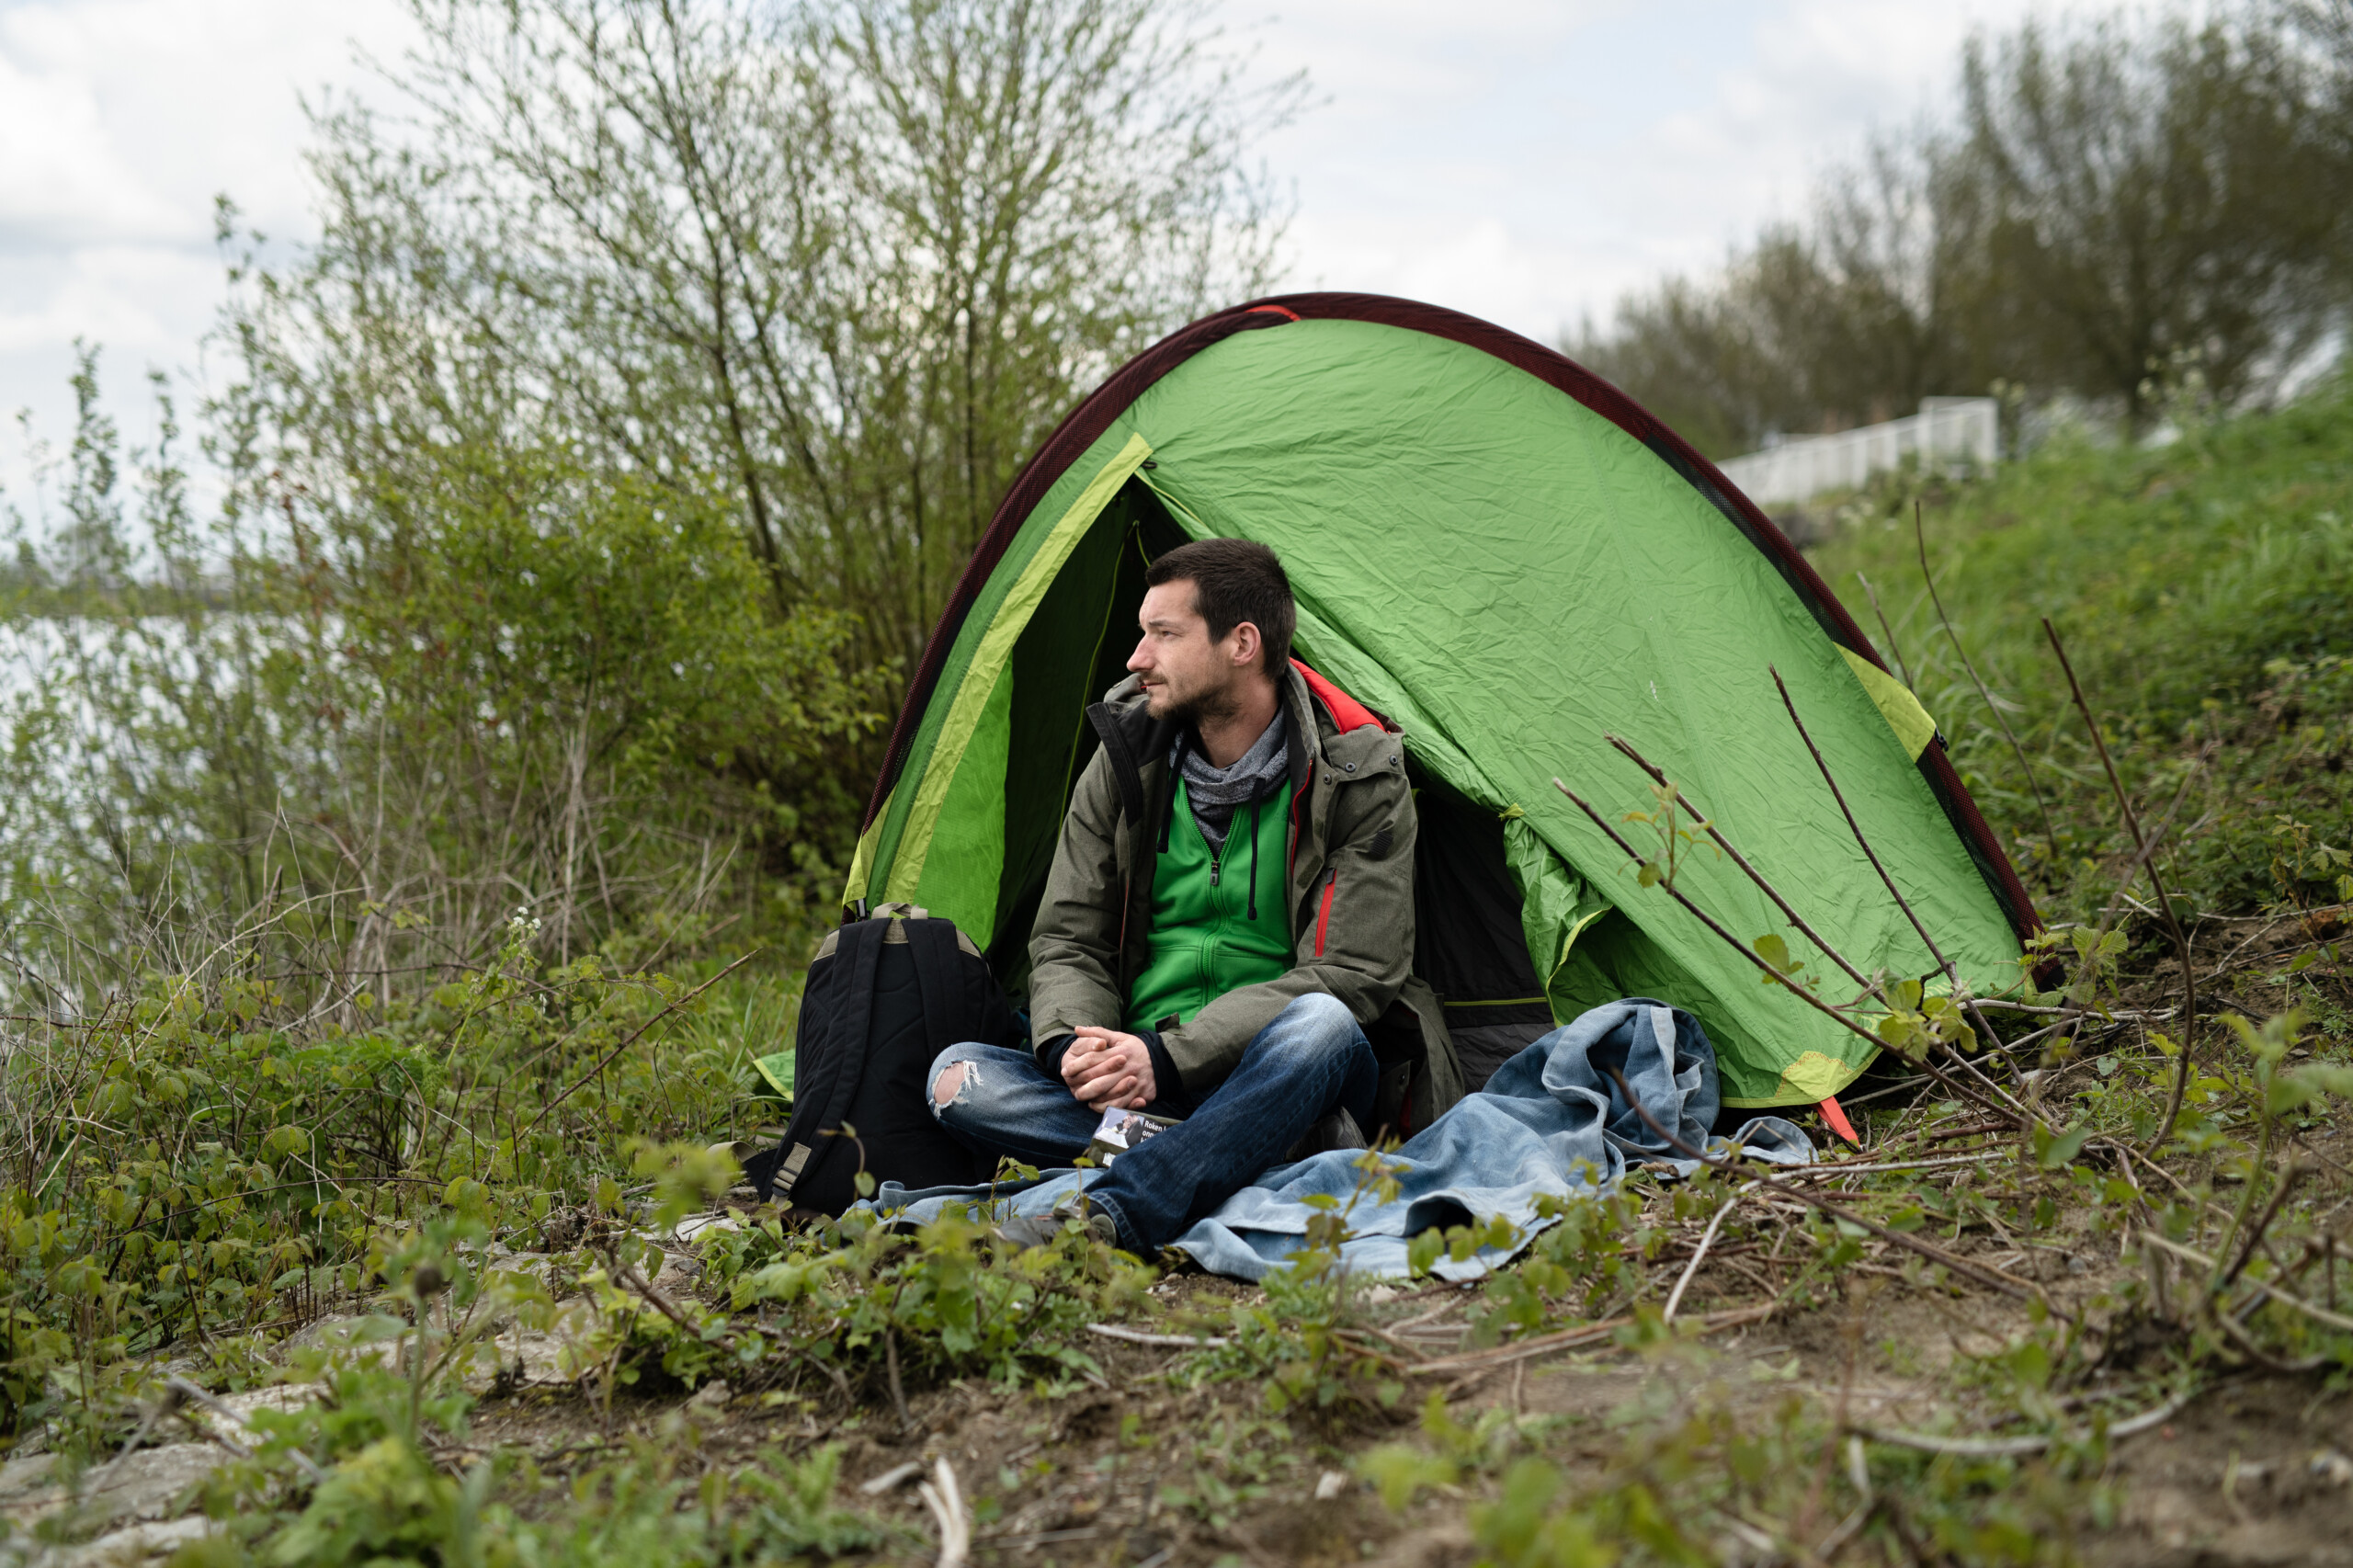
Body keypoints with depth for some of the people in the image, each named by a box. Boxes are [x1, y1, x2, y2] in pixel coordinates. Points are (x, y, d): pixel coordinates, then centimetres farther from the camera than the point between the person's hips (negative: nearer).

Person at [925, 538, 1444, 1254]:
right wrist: (1071, 1044, -19)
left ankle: (1109, 1219, -43)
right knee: (959, 1077, -22)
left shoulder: (1356, 777, -8)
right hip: (1136, 1086, 4)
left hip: (1275, 1077, -4)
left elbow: (1348, 977, -13)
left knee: (1322, 1027, -37)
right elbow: (1067, 939, 6)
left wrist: (1168, 1057, -22)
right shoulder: (1127, 761, 3)